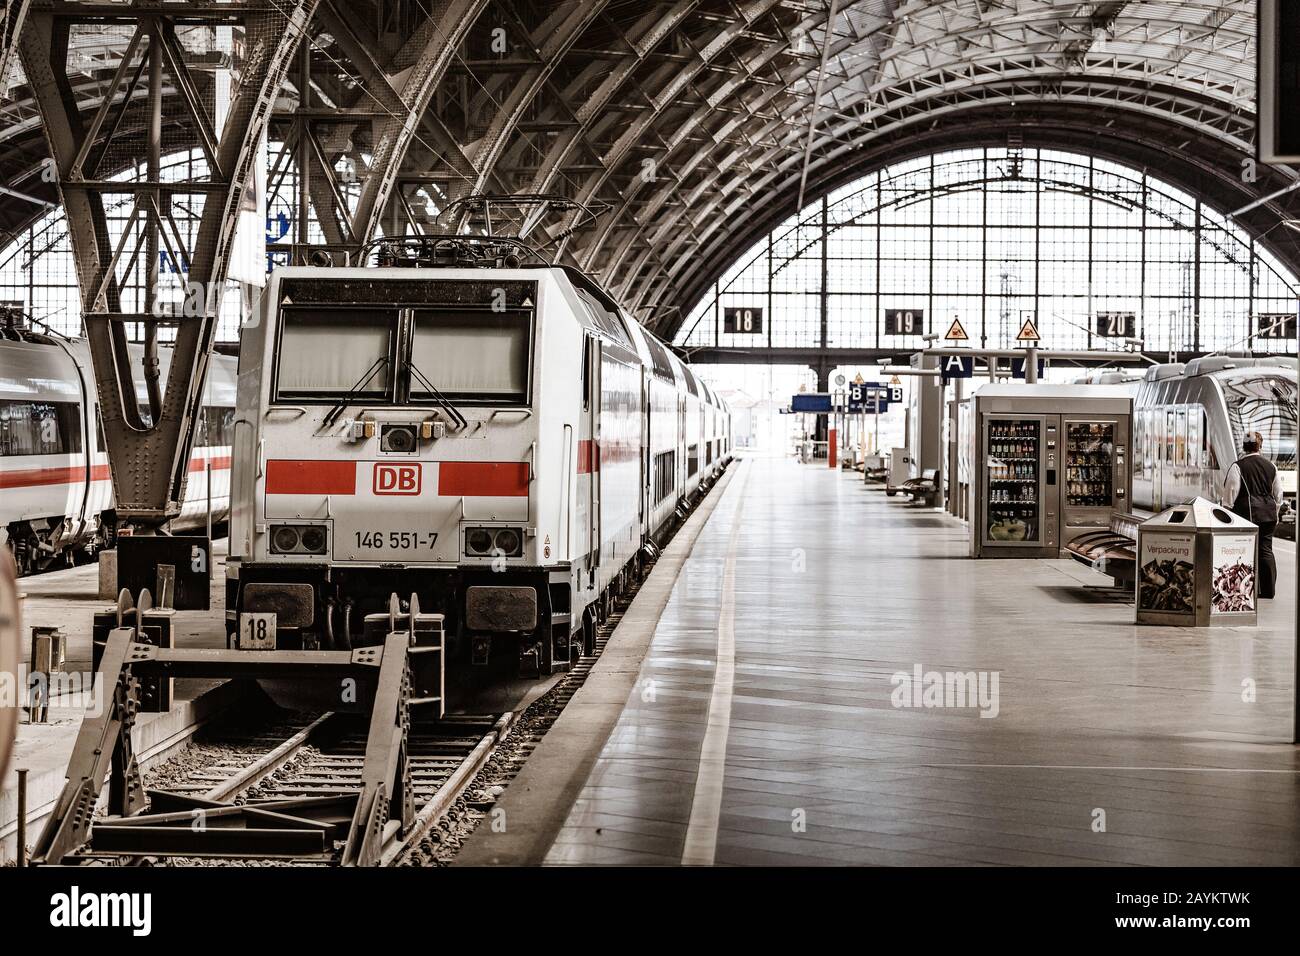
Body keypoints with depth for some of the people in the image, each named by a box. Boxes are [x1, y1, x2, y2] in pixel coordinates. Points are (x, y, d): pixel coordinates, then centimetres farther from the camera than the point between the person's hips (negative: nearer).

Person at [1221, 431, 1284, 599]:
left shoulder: (1237, 466, -7)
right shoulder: (1271, 466, 9)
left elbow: (1230, 493, -9)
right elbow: (1278, 494, 15)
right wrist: (1275, 513, 25)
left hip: (1248, 513, -5)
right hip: (1269, 513, 5)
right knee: (1266, 550, 8)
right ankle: (1269, 590, 9)